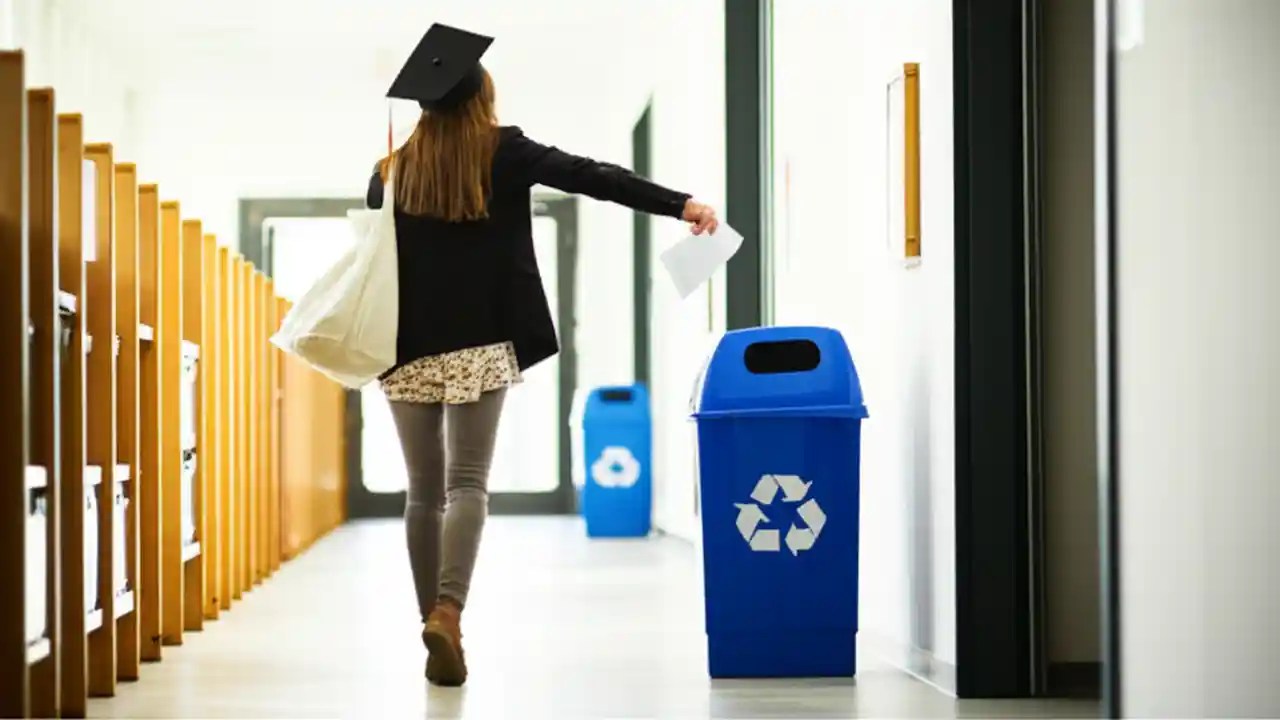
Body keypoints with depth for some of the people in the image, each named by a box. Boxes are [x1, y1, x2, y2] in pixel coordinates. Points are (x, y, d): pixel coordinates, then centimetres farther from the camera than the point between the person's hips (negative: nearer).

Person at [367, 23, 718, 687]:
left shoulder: (394, 171, 6)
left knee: (424, 493, 11)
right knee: (466, 483, -5)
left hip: (409, 350, 3)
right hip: (478, 347, -2)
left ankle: (433, 624, 14)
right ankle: (448, 610, -26)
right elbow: (589, 176, -11)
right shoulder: (503, 154, -2)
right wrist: (678, 204, -16)